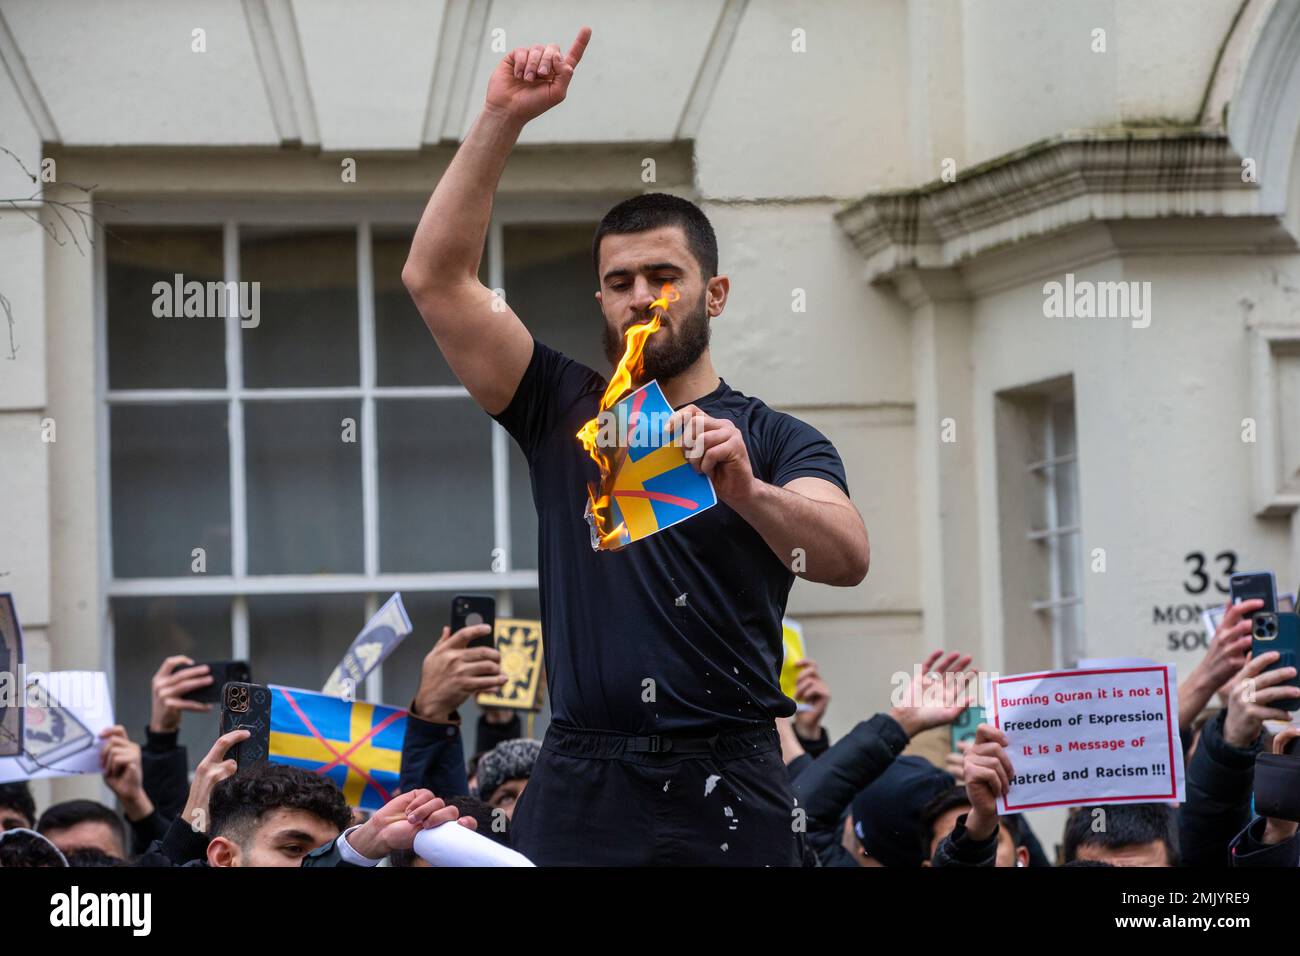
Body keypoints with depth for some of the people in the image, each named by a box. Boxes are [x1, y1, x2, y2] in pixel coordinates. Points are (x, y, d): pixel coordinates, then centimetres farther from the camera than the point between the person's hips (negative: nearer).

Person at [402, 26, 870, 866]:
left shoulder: (776, 441, 8)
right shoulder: (562, 409, 14)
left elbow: (848, 558, -11)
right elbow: (436, 277, 5)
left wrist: (746, 489, -31)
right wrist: (503, 120, -3)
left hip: (727, 791, -1)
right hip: (580, 788, 1)